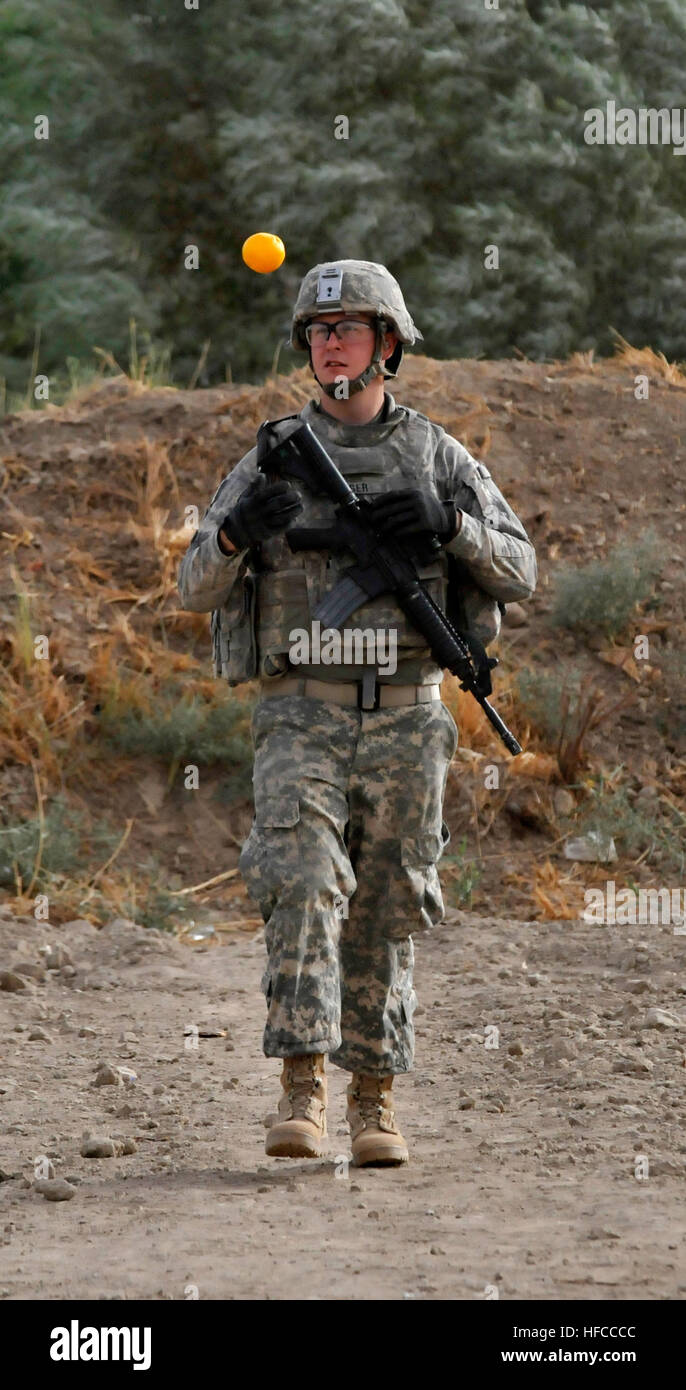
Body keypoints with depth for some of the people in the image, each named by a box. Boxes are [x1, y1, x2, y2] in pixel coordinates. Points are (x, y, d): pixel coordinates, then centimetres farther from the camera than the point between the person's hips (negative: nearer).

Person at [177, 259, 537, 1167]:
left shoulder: (437, 456, 8)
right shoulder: (271, 460, 7)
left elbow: (519, 572, 3)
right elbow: (196, 589, 1)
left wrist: (448, 523, -16)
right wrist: (236, 533, -22)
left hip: (405, 720, 1)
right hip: (301, 718, -1)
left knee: (386, 914, 5)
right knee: (303, 889, -18)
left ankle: (375, 1101, 14)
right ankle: (302, 1092, -20)